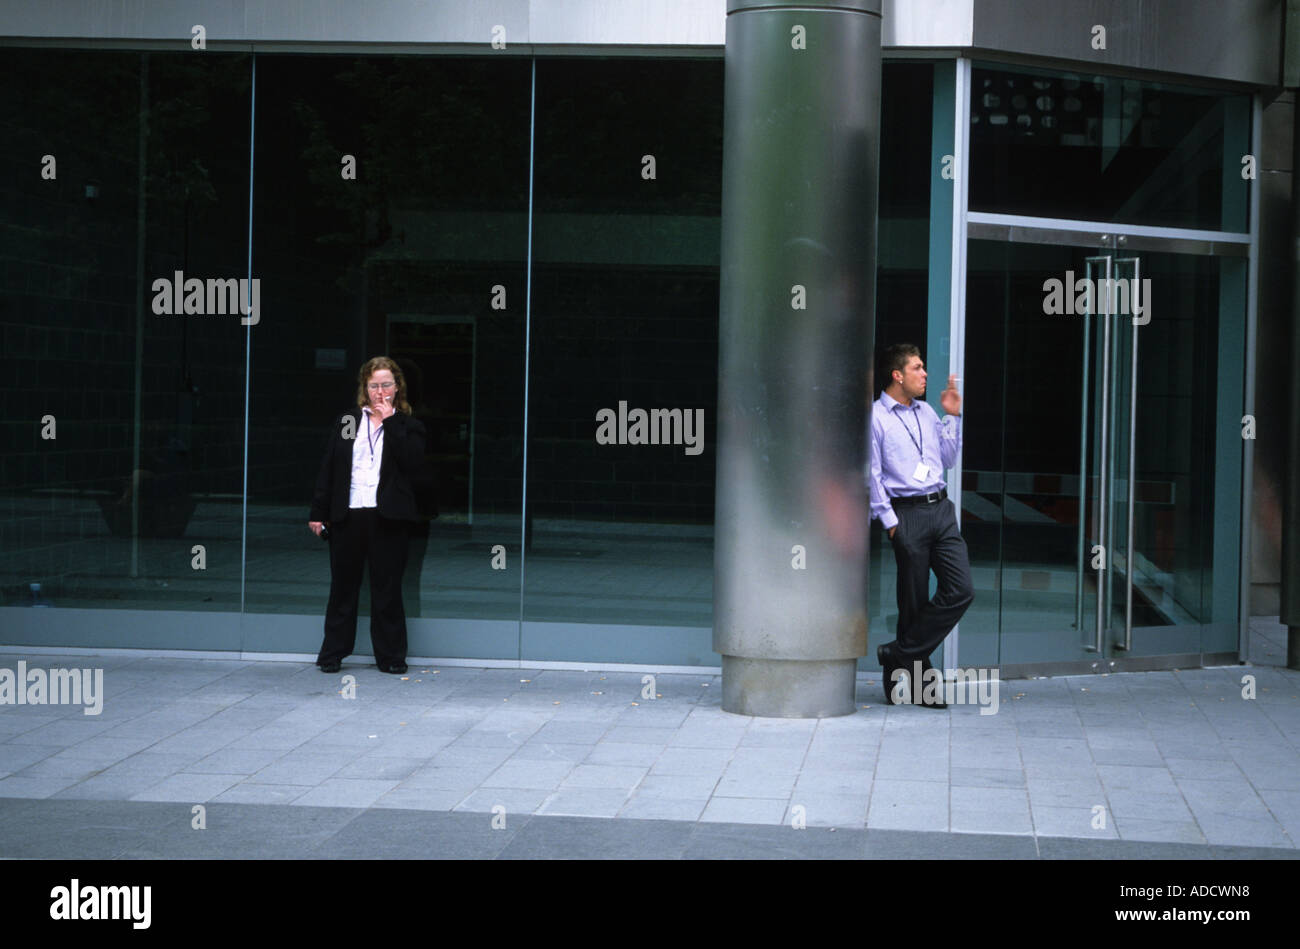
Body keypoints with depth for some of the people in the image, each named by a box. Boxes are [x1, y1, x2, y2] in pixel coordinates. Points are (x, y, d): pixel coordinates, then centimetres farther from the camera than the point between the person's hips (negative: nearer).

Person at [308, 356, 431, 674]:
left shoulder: (407, 426, 6)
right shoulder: (346, 422, 12)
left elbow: (412, 463, -12)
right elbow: (327, 469, 11)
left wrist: (390, 421, -10)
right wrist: (318, 512, 5)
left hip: (387, 517, -2)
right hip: (348, 516, 2)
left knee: (387, 588, 2)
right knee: (343, 585, 8)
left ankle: (390, 656, 10)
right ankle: (333, 653, 17)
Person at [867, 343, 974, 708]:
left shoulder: (926, 411, 17)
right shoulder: (875, 416, -3)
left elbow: (948, 458, 24)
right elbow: (871, 473, -5)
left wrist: (954, 417, 15)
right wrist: (889, 520, -9)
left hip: (941, 509, 6)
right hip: (907, 514, -6)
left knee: (960, 590, -5)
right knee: (914, 602, -1)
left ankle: (899, 655, 3)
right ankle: (918, 684, 9)